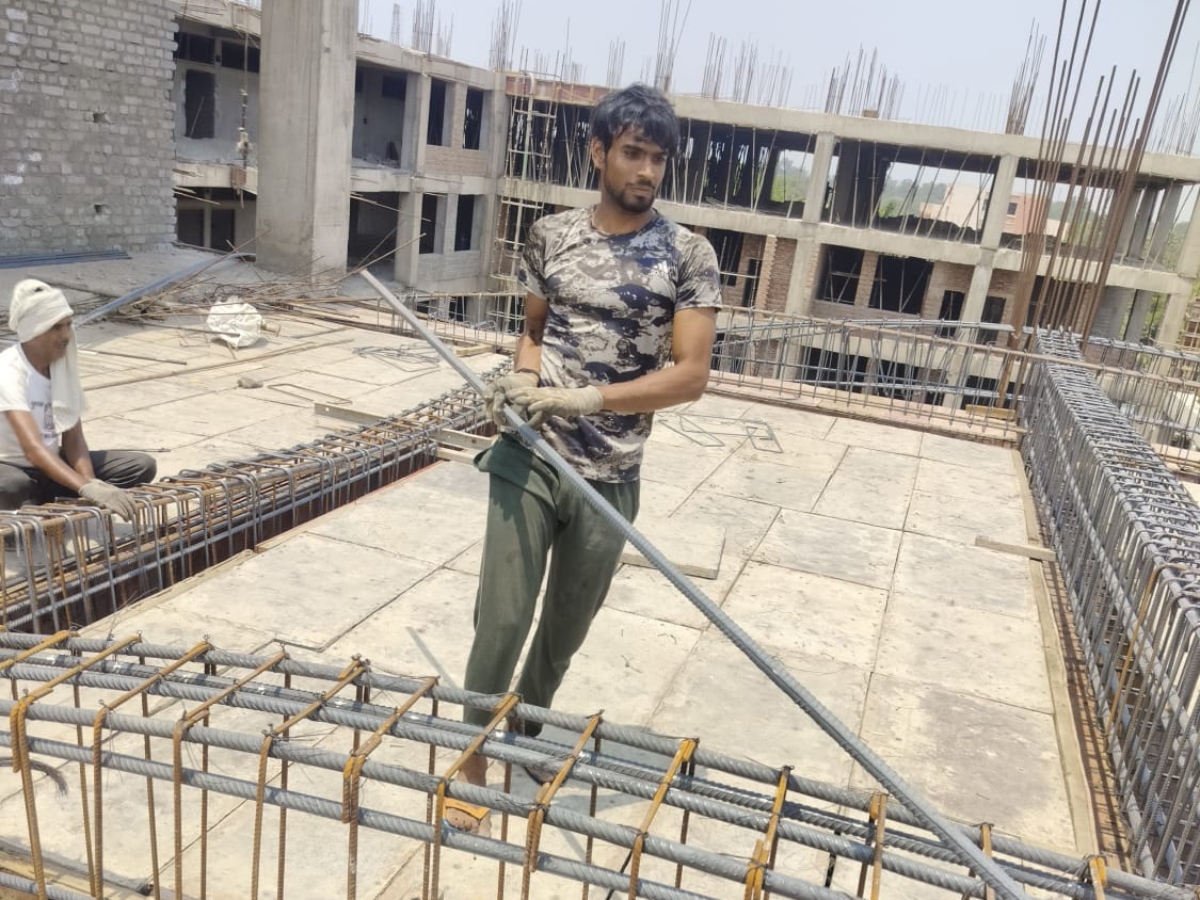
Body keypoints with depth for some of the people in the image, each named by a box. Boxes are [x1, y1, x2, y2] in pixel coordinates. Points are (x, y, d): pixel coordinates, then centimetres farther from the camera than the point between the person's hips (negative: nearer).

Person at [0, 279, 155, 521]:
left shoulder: (64, 364, -3)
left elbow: (73, 438, -5)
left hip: (53, 462, 7)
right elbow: (33, 448, -36)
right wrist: (87, 488, -48)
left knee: (141, 466, -9)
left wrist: (90, 482, -24)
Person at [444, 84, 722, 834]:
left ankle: (526, 731, 41)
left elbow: (691, 375, -11)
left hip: (611, 479, 0)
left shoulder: (689, 256, -5)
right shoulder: (552, 236, 3)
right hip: (530, 458, 0)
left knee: (567, 628, 16)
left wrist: (583, 398, -20)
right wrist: (524, 380, -7)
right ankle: (473, 757, 20)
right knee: (502, 619, -1)